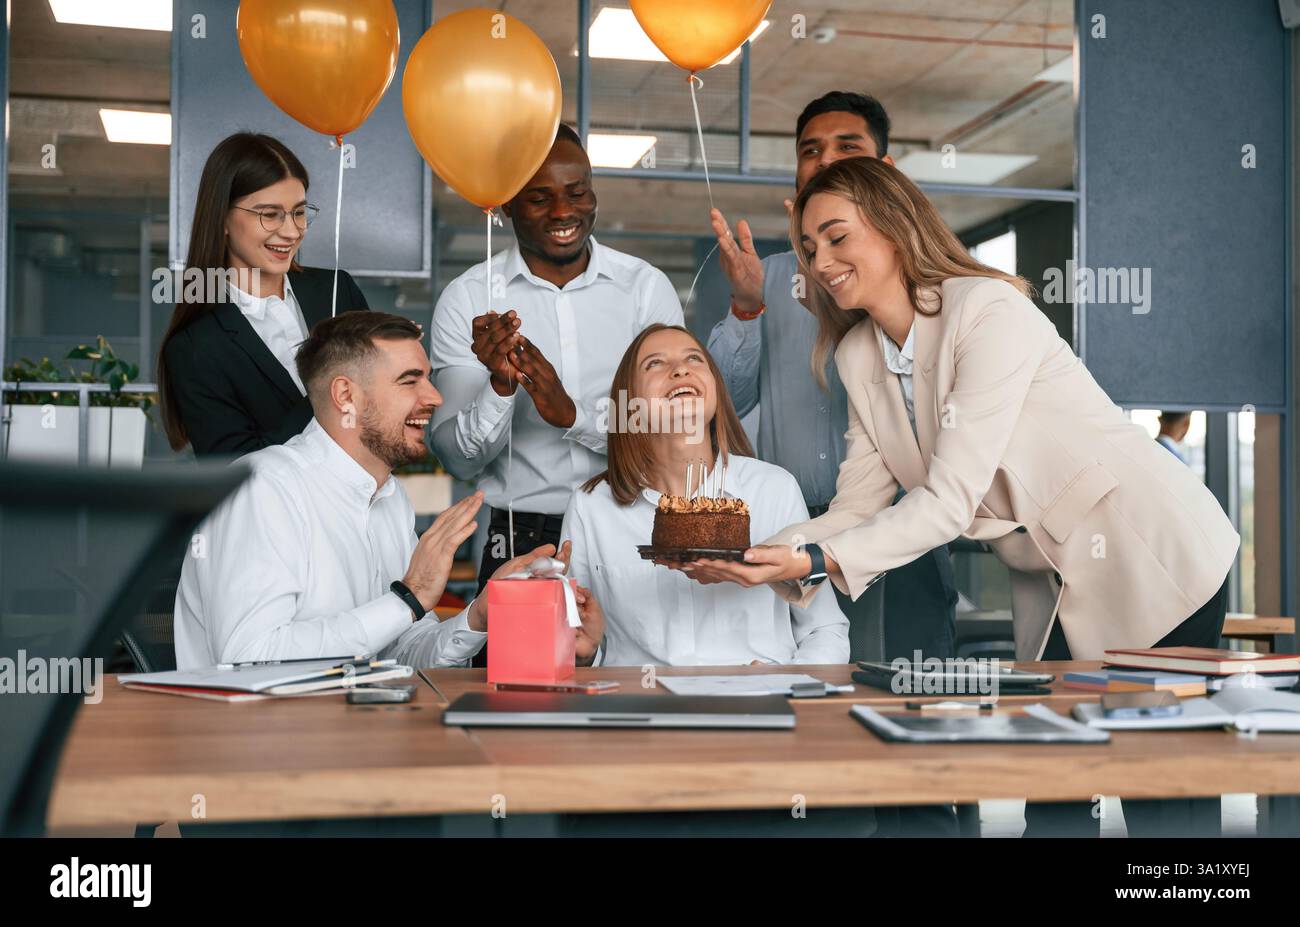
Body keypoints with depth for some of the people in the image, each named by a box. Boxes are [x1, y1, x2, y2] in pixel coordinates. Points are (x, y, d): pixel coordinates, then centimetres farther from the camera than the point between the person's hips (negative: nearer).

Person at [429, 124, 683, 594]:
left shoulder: (647, 286, 2)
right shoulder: (466, 299, 1)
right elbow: (459, 460, -3)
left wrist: (573, 414, -17)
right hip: (522, 541, 0)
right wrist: (501, 386, -19)